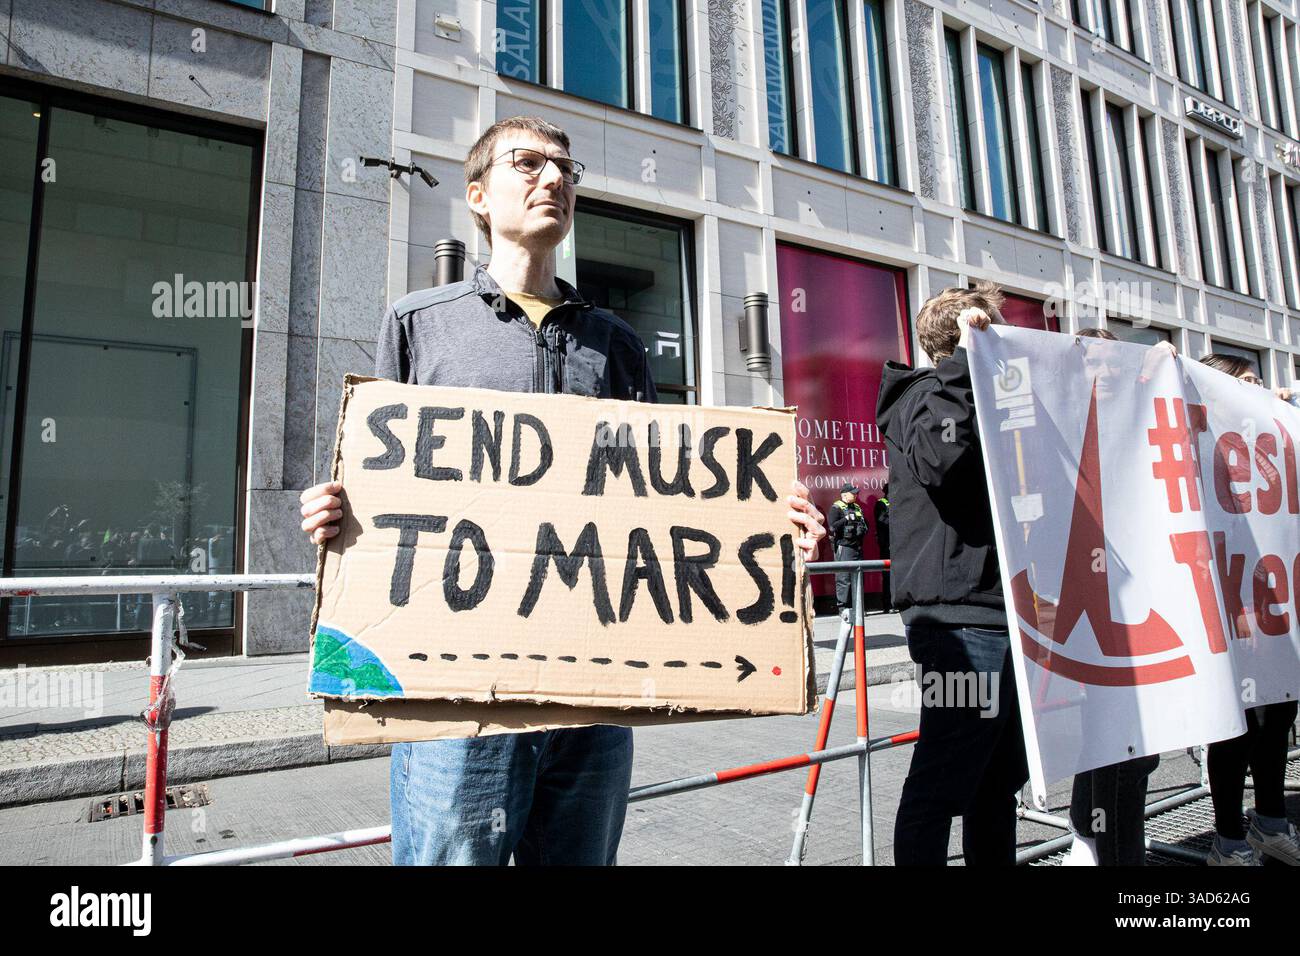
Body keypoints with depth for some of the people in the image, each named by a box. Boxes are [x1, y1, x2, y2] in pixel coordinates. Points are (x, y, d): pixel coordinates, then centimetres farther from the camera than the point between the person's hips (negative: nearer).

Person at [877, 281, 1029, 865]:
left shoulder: (977, 396, 24)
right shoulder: (927, 395, -6)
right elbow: (941, 459, -29)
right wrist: (966, 361, -19)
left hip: (999, 614, 10)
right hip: (960, 618, -10)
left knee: (1000, 782, 18)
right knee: (941, 785, -5)